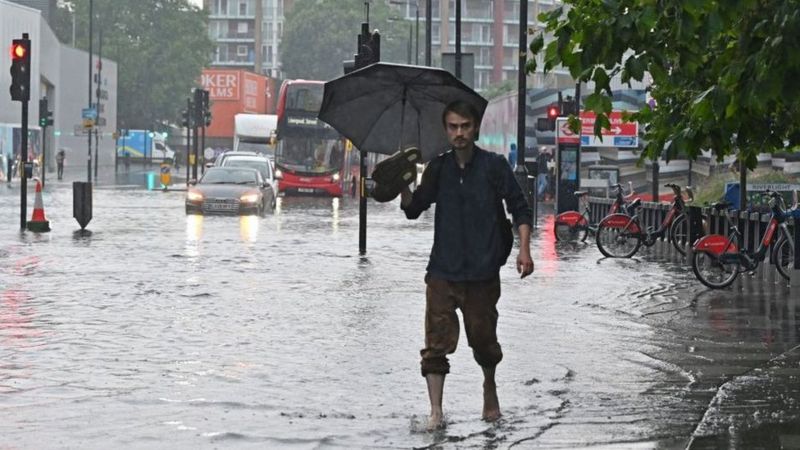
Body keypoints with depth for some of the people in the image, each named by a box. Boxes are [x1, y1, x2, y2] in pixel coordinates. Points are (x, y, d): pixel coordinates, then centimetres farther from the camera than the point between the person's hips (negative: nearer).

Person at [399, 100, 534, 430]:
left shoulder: (493, 166, -1)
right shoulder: (438, 169, 7)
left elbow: (520, 209, 2)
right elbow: (413, 210, 13)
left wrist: (524, 249, -10)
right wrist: (403, 183, -6)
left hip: (482, 272, -2)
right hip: (442, 271, 2)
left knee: (483, 340, 10)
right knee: (437, 343, -6)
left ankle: (490, 389, 38)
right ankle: (436, 411, -4)